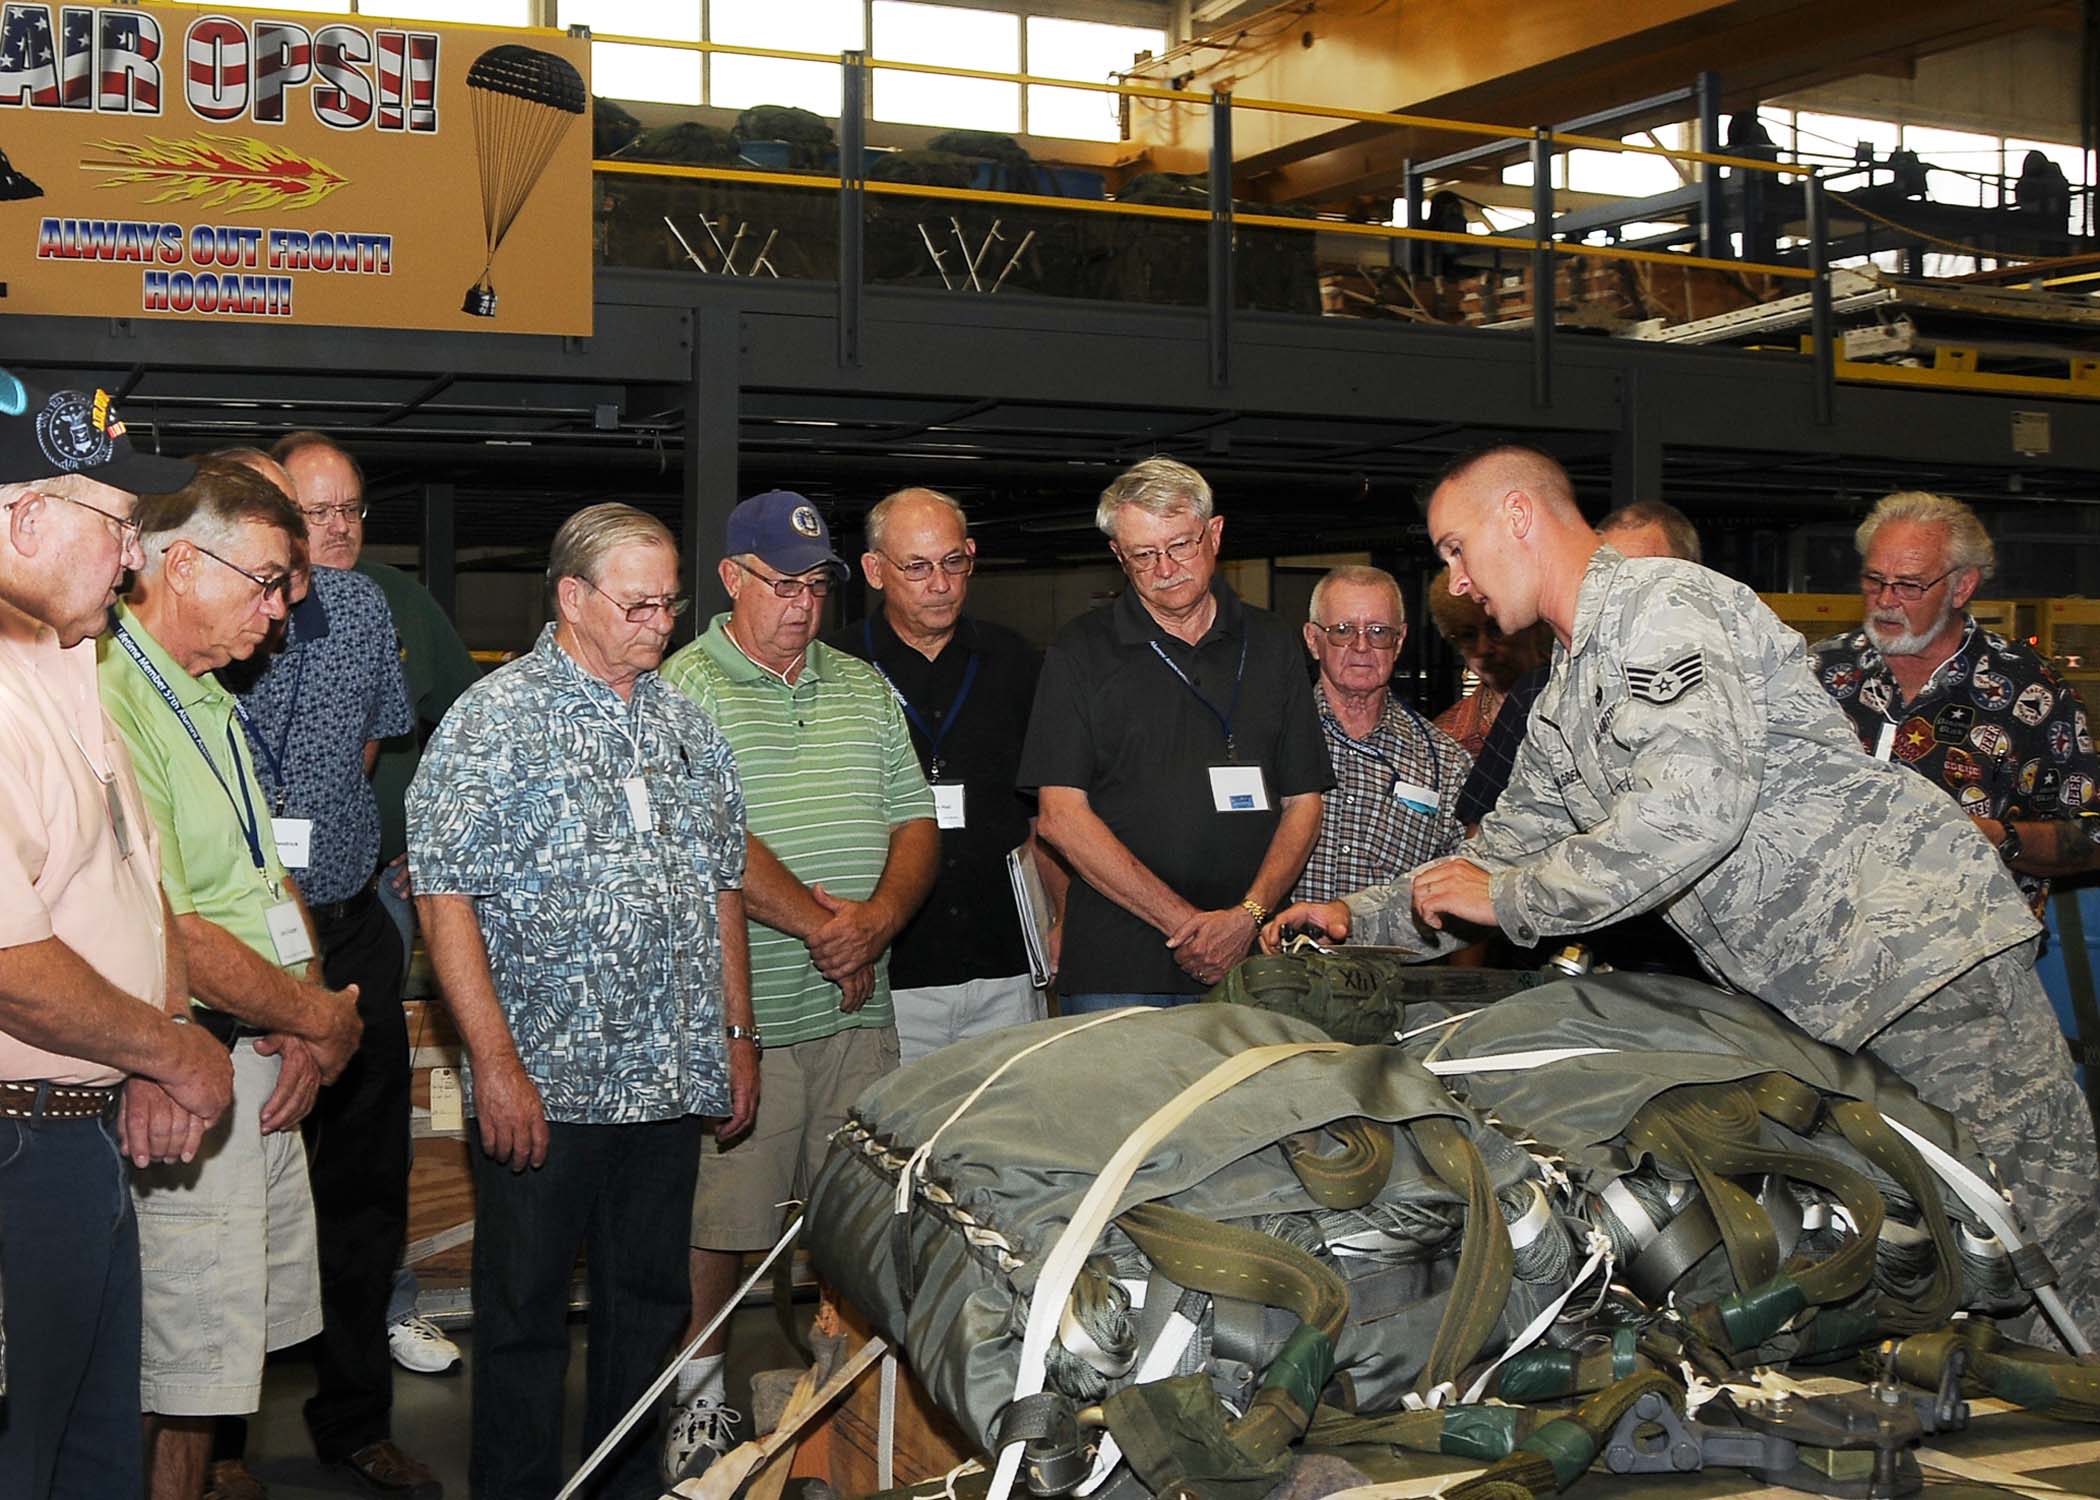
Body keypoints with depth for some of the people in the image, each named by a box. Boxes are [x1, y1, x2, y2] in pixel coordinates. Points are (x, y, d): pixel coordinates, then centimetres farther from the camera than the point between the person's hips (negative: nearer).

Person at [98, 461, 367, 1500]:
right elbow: (167, 935, -24)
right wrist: (319, 1020, -11)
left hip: (267, 1059, 10)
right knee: (186, 1355, -1)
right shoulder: (110, 702, -19)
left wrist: (308, 1019, 2)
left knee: (237, 1336, 17)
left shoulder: (210, 696, 14)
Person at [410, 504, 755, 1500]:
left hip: (671, 1081, 6)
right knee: (523, 1312, 5)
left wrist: (737, 1033, 15)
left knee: (651, 1305, 14)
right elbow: (444, 895, -11)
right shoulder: (495, 719, -6)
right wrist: (496, 1062, -16)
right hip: (542, 1083, -5)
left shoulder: (686, 726, 12)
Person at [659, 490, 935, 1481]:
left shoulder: (866, 689, 14)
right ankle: (701, 1396, 18)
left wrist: (878, 919, -8)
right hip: (740, 1017, -5)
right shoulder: (684, 689, -4)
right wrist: (823, 926, -14)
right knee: (719, 1219, 2)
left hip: (858, 1010, 5)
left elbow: (915, 824, 11)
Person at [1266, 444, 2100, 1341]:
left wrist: (1507, 898, -17)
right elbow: (1501, 853, 28)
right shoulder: (1563, 707, 18)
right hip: (1812, 994, 9)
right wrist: (1360, 918, 16)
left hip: (1919, 933, -9)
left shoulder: (1662, 604, -12)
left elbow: (1695, 807, -25)